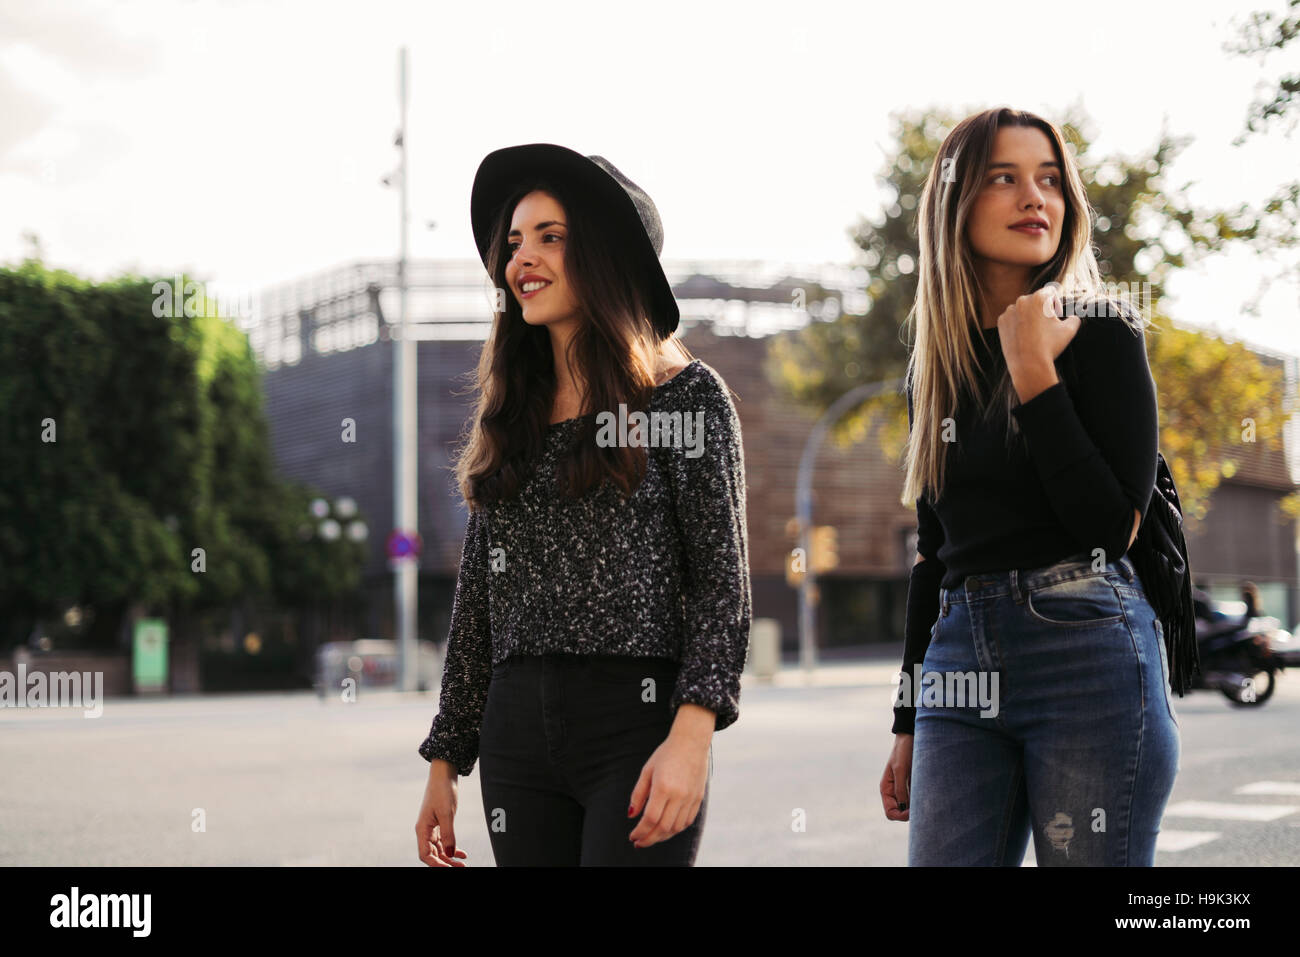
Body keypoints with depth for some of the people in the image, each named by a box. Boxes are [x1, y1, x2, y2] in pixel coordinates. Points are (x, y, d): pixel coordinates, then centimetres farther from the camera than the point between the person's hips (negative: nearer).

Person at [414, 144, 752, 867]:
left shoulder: (687, 394, 0)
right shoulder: (509, 413, 15)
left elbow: (722, 580, -5)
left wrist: (691, 732, -18)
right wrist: (446, 759, 15)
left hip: (640, 724, -5)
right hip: (517, 731, 5)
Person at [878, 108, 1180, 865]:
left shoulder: (1100, 330, -1)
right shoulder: (939, 362, 13)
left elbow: (1113, 526, -11)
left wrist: (1033, 372, -12)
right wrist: (909, 722, 18)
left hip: (1089, 653, -4)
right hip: (961, 657, 5)